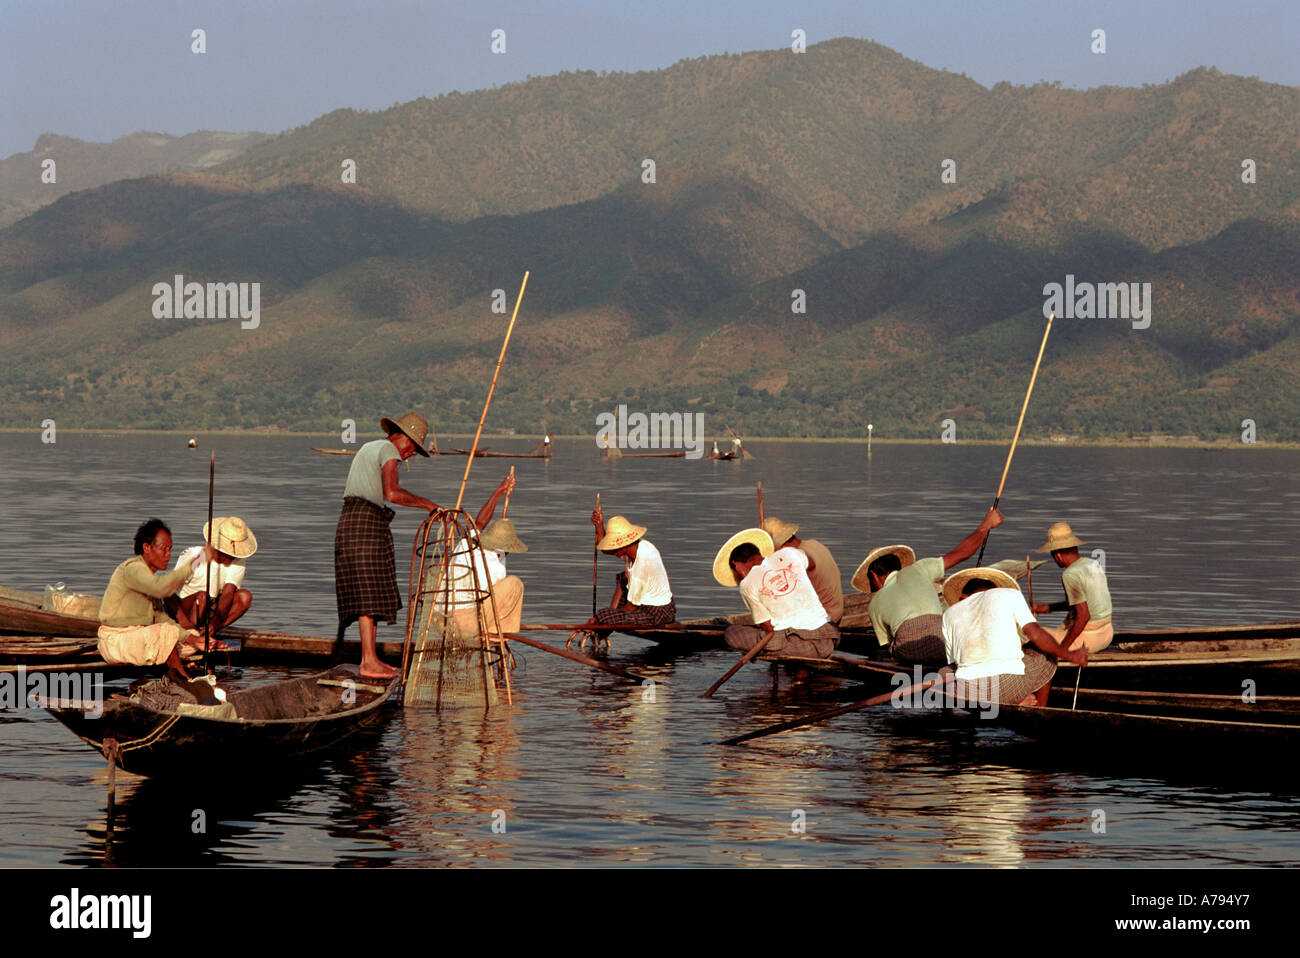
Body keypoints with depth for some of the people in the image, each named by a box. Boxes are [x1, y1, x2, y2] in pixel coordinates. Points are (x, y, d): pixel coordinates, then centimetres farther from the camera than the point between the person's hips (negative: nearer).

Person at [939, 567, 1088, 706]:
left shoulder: (950, 614, 22)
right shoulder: (1010, 594, 13)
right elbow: (1035, 634, 0)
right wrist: (1069, 655, 13)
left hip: (966, 691, 1)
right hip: (1009, 686, -1)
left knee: (944, 673, 37)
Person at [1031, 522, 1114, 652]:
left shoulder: (1070, 575, -21)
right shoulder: (1093, 563, 6)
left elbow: (1083, 615, -26)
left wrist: (1062, 649, -20)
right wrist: (1049, 607, 20)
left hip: (1084, 639, -8)